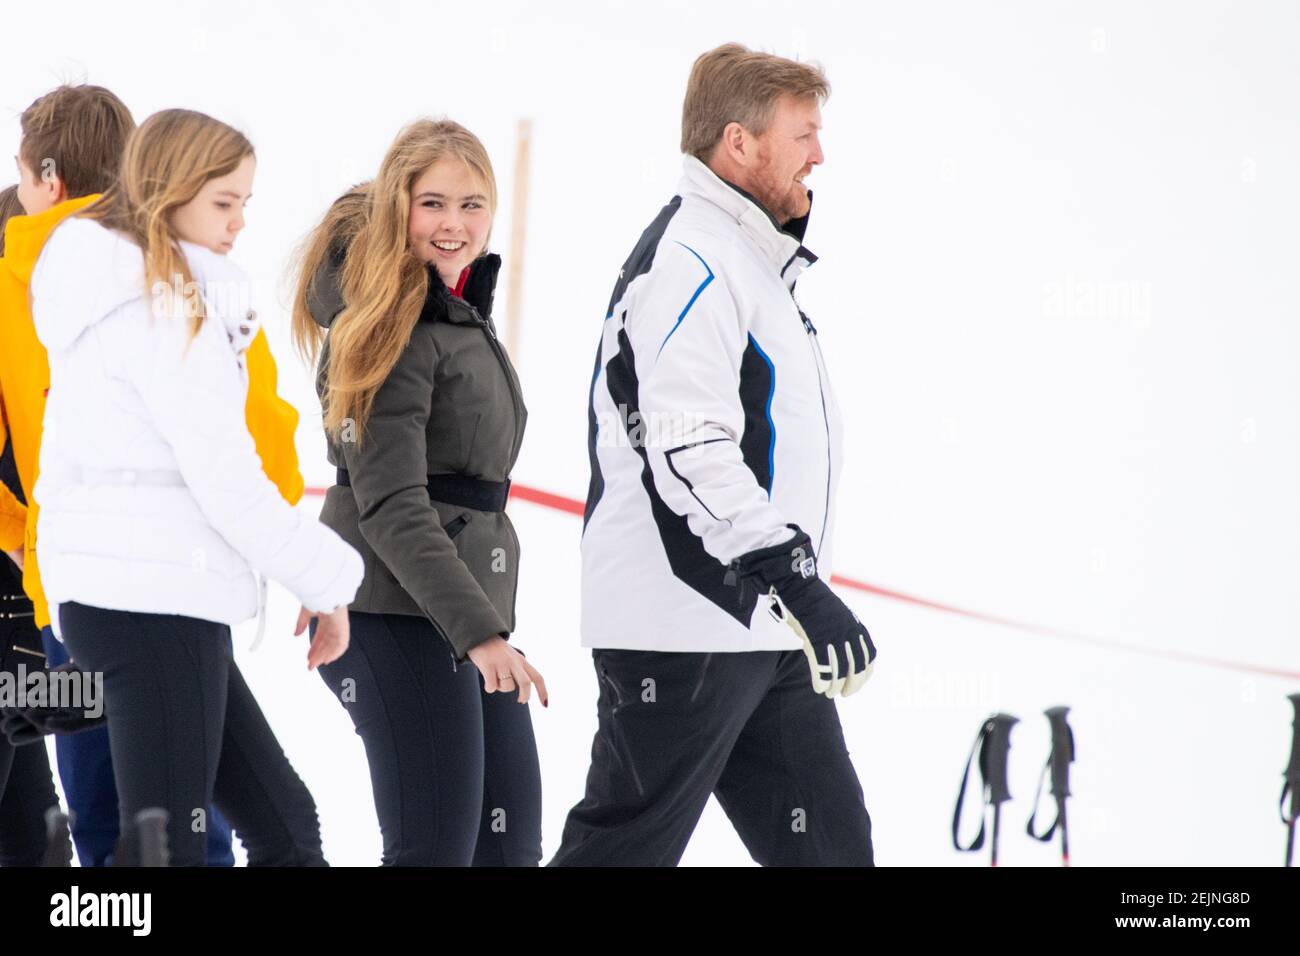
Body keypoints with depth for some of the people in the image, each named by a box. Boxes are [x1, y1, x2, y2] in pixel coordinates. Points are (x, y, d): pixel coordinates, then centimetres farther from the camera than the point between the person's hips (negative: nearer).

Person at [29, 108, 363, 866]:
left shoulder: (119, 291, 16)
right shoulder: (164, 305, -13)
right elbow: (222, 475, -16)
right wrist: (327, 578, -7)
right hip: (155, 596, -10)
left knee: (283, 824, 13)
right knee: (171, 845, -8)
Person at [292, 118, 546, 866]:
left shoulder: (459, 306, 14)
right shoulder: (395, 325, -15)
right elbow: (390, 505, -21)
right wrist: (478, 630, -27)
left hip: (472, 603, 10)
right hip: (400, 614, -10)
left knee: (509, 840, 9)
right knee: (436, 847, -11)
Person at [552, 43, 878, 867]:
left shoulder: (750, 258, 20)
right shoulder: (690, 259, -15)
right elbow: (688, 447, -25)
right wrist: (797, 580, -29)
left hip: (758, 634, 10)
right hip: (683, 634, -10)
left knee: (828, 844, 7)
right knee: (624, 847, -6)